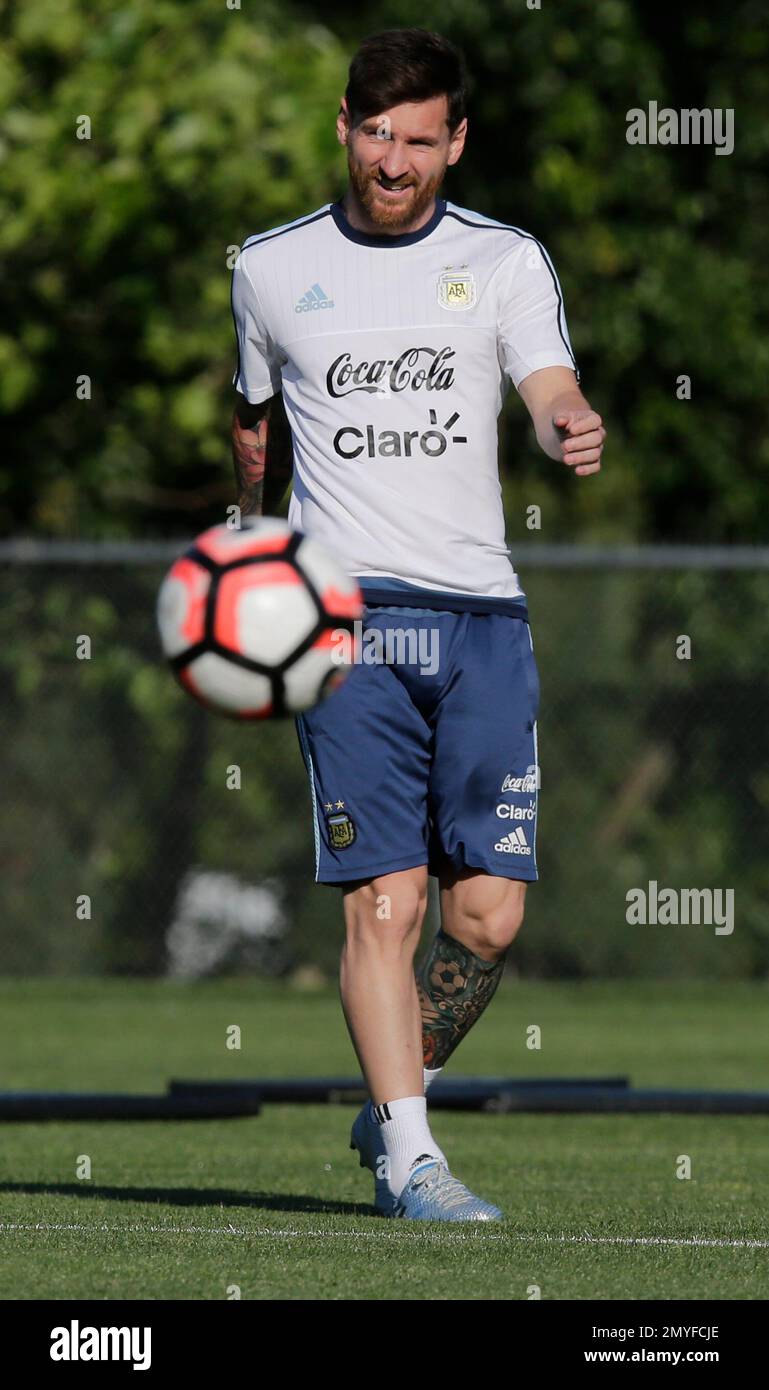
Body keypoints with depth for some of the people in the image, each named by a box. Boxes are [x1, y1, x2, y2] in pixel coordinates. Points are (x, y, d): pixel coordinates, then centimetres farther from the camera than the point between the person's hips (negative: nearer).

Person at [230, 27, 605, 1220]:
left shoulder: (506, 261, 6)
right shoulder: (271, 268, 8)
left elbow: (552, 390, -10)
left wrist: (574, 431, -33)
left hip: (482, 615, 1)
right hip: (346, 616, -1)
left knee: (489, 916, -1)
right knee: (384, 901, -13)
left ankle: (392, 1104, 22)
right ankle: (410, 1161, -9)